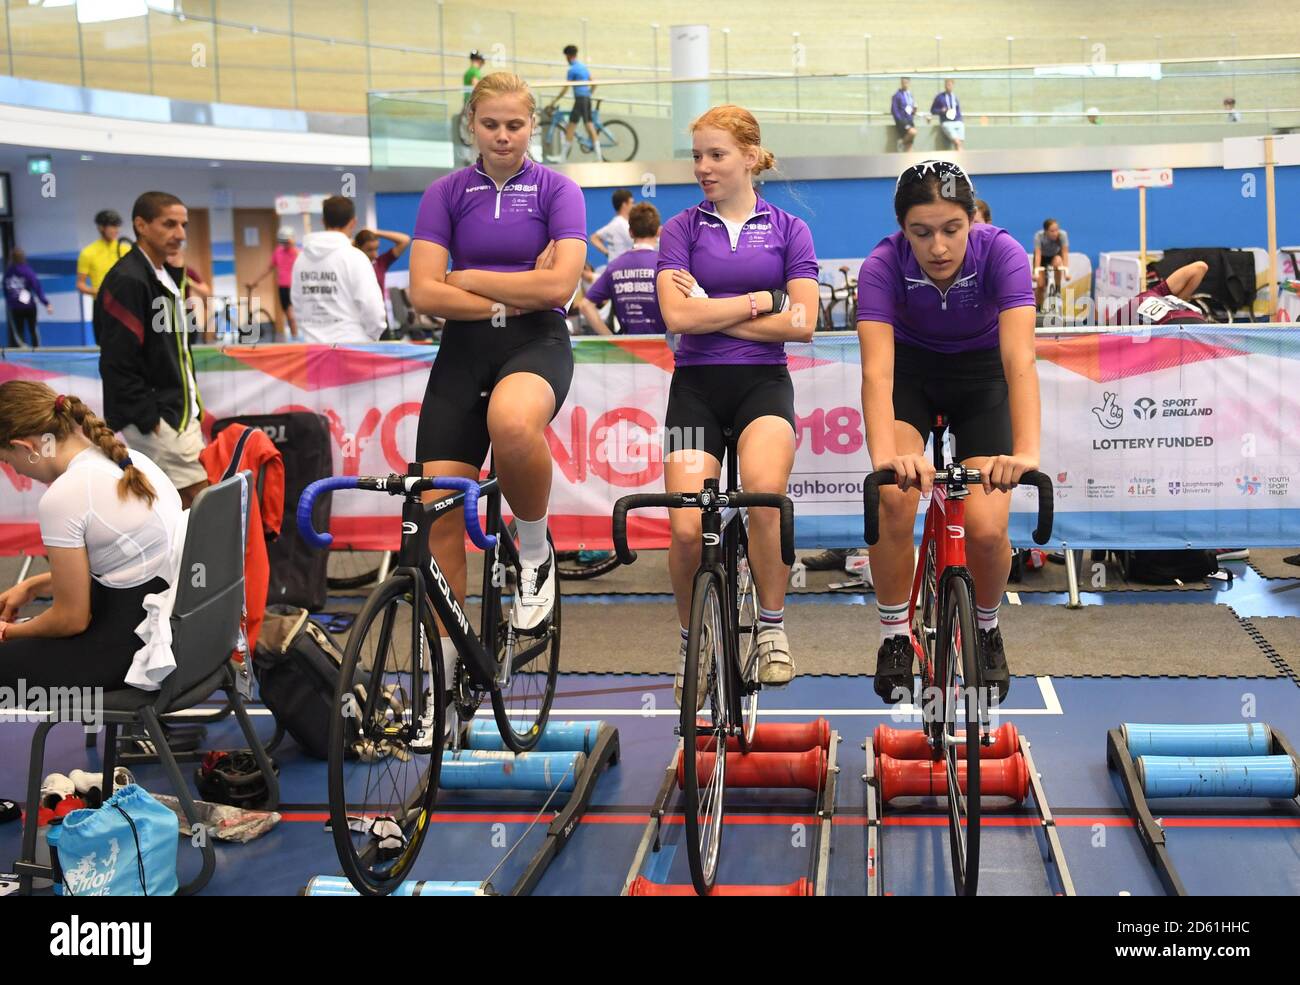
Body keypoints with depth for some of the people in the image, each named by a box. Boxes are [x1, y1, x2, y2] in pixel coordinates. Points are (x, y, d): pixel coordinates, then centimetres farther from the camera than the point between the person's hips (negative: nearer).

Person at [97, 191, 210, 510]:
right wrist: (150, 420, -19)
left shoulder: (168, 277, 14)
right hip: (154, 423, -9)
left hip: (181, 414, 9)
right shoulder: (128, 281, -16)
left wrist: (191, 405, 15)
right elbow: (117, 367, -20)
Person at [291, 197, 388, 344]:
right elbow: (371, 306, -10)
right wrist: (373, 335, 7)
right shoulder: (354, 257, -9)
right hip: (352, 345, -5)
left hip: (315, 345, 5)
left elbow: (297, 302, 14)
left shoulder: (302, 258, 8)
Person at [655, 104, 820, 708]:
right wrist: (762, 301, -8)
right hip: (696, 386, 1)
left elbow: (802, 323, -4)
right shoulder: (681, 228, 7)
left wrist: (714, 312, -7)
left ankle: (772, 627, -10)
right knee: (687, 528, -11)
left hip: (763, 383, -1)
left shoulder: (788, 228, 7)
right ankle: (693, 642, 17)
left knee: (764, 490, -31)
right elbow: (677, 316, -9)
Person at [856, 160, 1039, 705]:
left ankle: (987, 630, 20)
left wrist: (1026, 452, -57)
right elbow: (877, 369, -40)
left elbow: (1019, 358, -42)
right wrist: (884, 454, -59)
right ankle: (895, 639, -3)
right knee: (894, 497, -26)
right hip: (912, 369, 0)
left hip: (981, 375, 0)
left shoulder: (1000, 253, -30)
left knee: (986, 531, -14)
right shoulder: (883, 265, -29)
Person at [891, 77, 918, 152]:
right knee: (913, 132, -32)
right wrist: (902, 122, -17)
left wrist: (914, 111, -3)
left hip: (910, 120, 6)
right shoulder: (897, 95, -6)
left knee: (909, 144, 0)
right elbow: (894, 110, -11)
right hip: (902, 120, -6)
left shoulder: (910, 94, 14)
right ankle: (901, 142, -6)